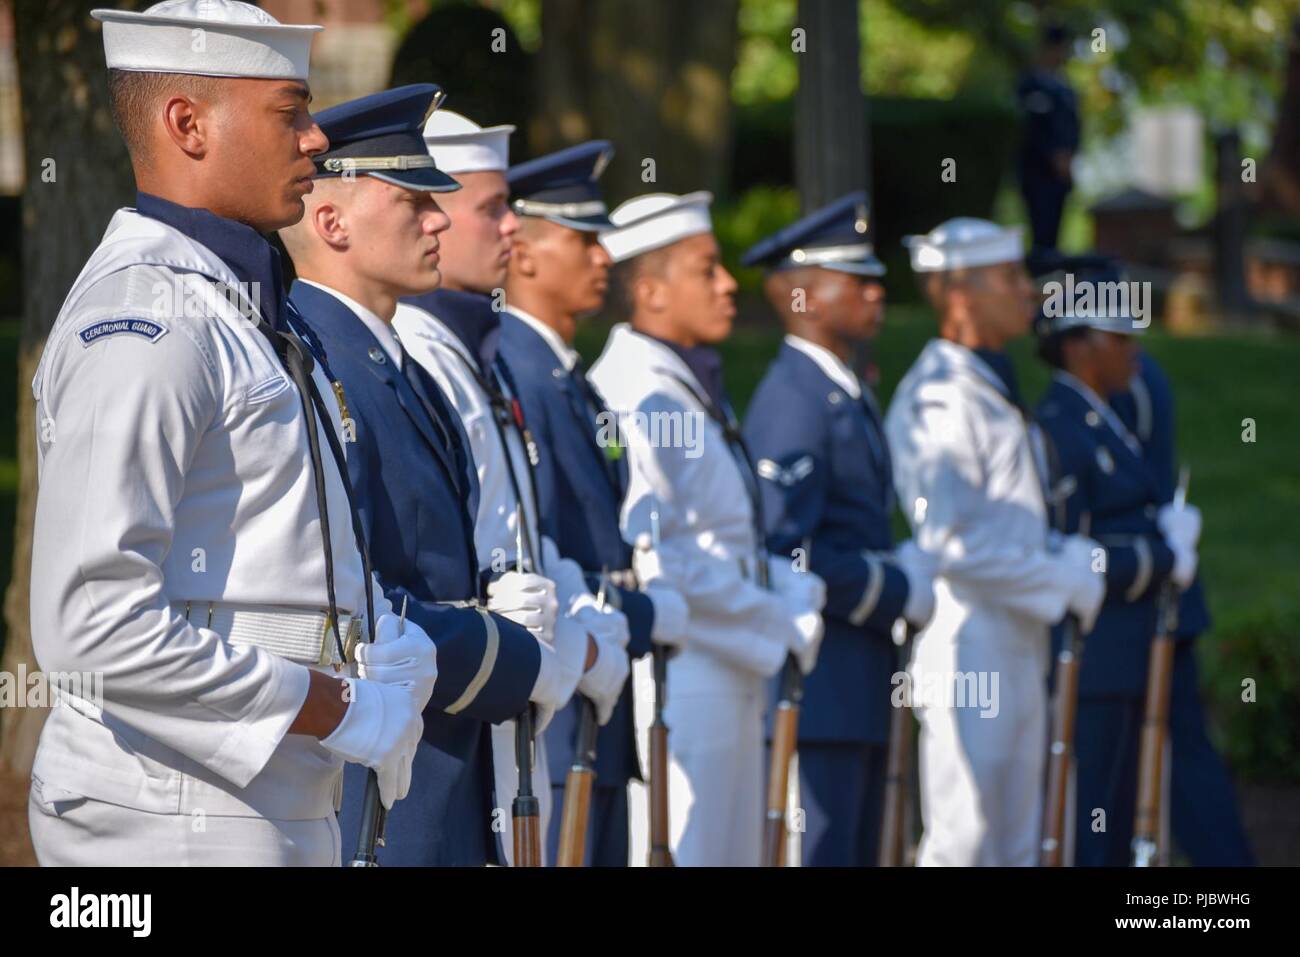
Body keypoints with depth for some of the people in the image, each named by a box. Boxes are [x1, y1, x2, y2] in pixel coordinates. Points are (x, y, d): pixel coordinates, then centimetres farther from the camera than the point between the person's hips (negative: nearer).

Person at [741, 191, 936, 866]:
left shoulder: (847, 395, 17)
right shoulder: (793, 401, -15)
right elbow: (788, 549, -22)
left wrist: (901, 570, 5)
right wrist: (900, 594, -13)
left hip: (859, 684, 10)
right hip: (816, 686, -10)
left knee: (857, 855, 12)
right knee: (816, 853, -9)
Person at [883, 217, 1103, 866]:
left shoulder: (994, 391, 15)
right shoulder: (940, 400, -16)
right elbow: (951, 545, -21)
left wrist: (1071, 562, 5)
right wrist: (1063, 580, -15)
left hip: (1019, 648, 10)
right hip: (966, 655, -10)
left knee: (1017, 846, 13)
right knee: (963, 838, -6)